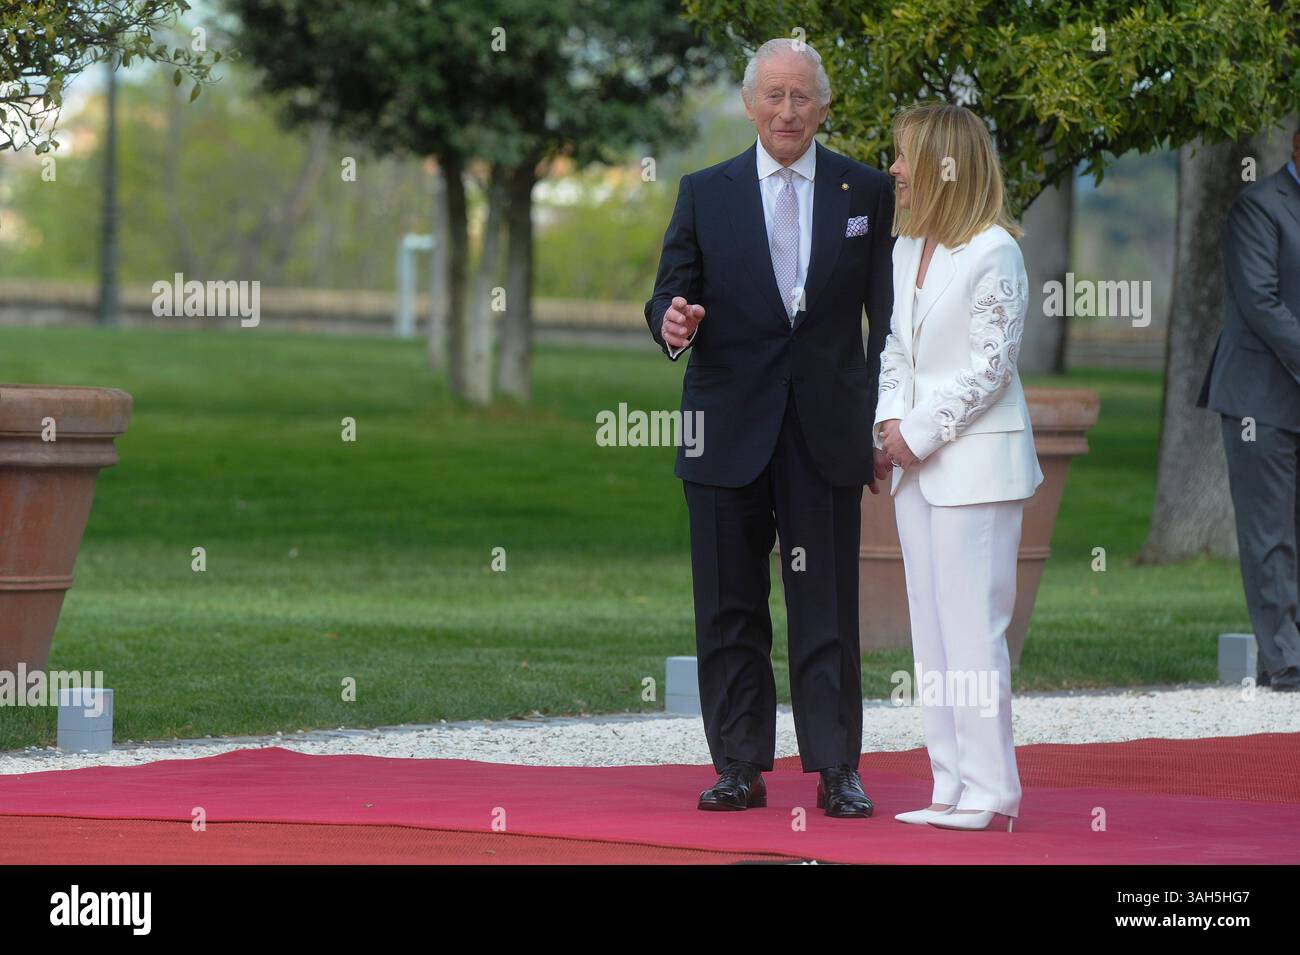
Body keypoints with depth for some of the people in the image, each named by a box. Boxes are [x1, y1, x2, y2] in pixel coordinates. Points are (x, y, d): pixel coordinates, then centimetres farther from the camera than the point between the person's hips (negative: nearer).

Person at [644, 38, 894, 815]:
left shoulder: (868, 192, 6)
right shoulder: (705, 194, 7)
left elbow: (889, 313, 6)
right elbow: (671, 292, 6)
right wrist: (673, 323, -19)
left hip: (828, 430, -1)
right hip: (729, 430, 1)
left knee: (828, 606, -2)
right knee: (730, 608, 4)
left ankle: (837, 771, 0)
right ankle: (740, 767, 10)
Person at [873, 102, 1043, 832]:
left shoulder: (993, 253, -12)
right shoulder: (907, 251, 12)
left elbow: (990, 365, -14)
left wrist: (921, 433, -13)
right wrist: (891, 423, 0)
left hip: (976, 462, -8)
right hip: (918, 467, 8)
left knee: (973, 627, -8)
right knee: (932, 628, 9)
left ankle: (990, 791, -5)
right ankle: (954, 785, 13)